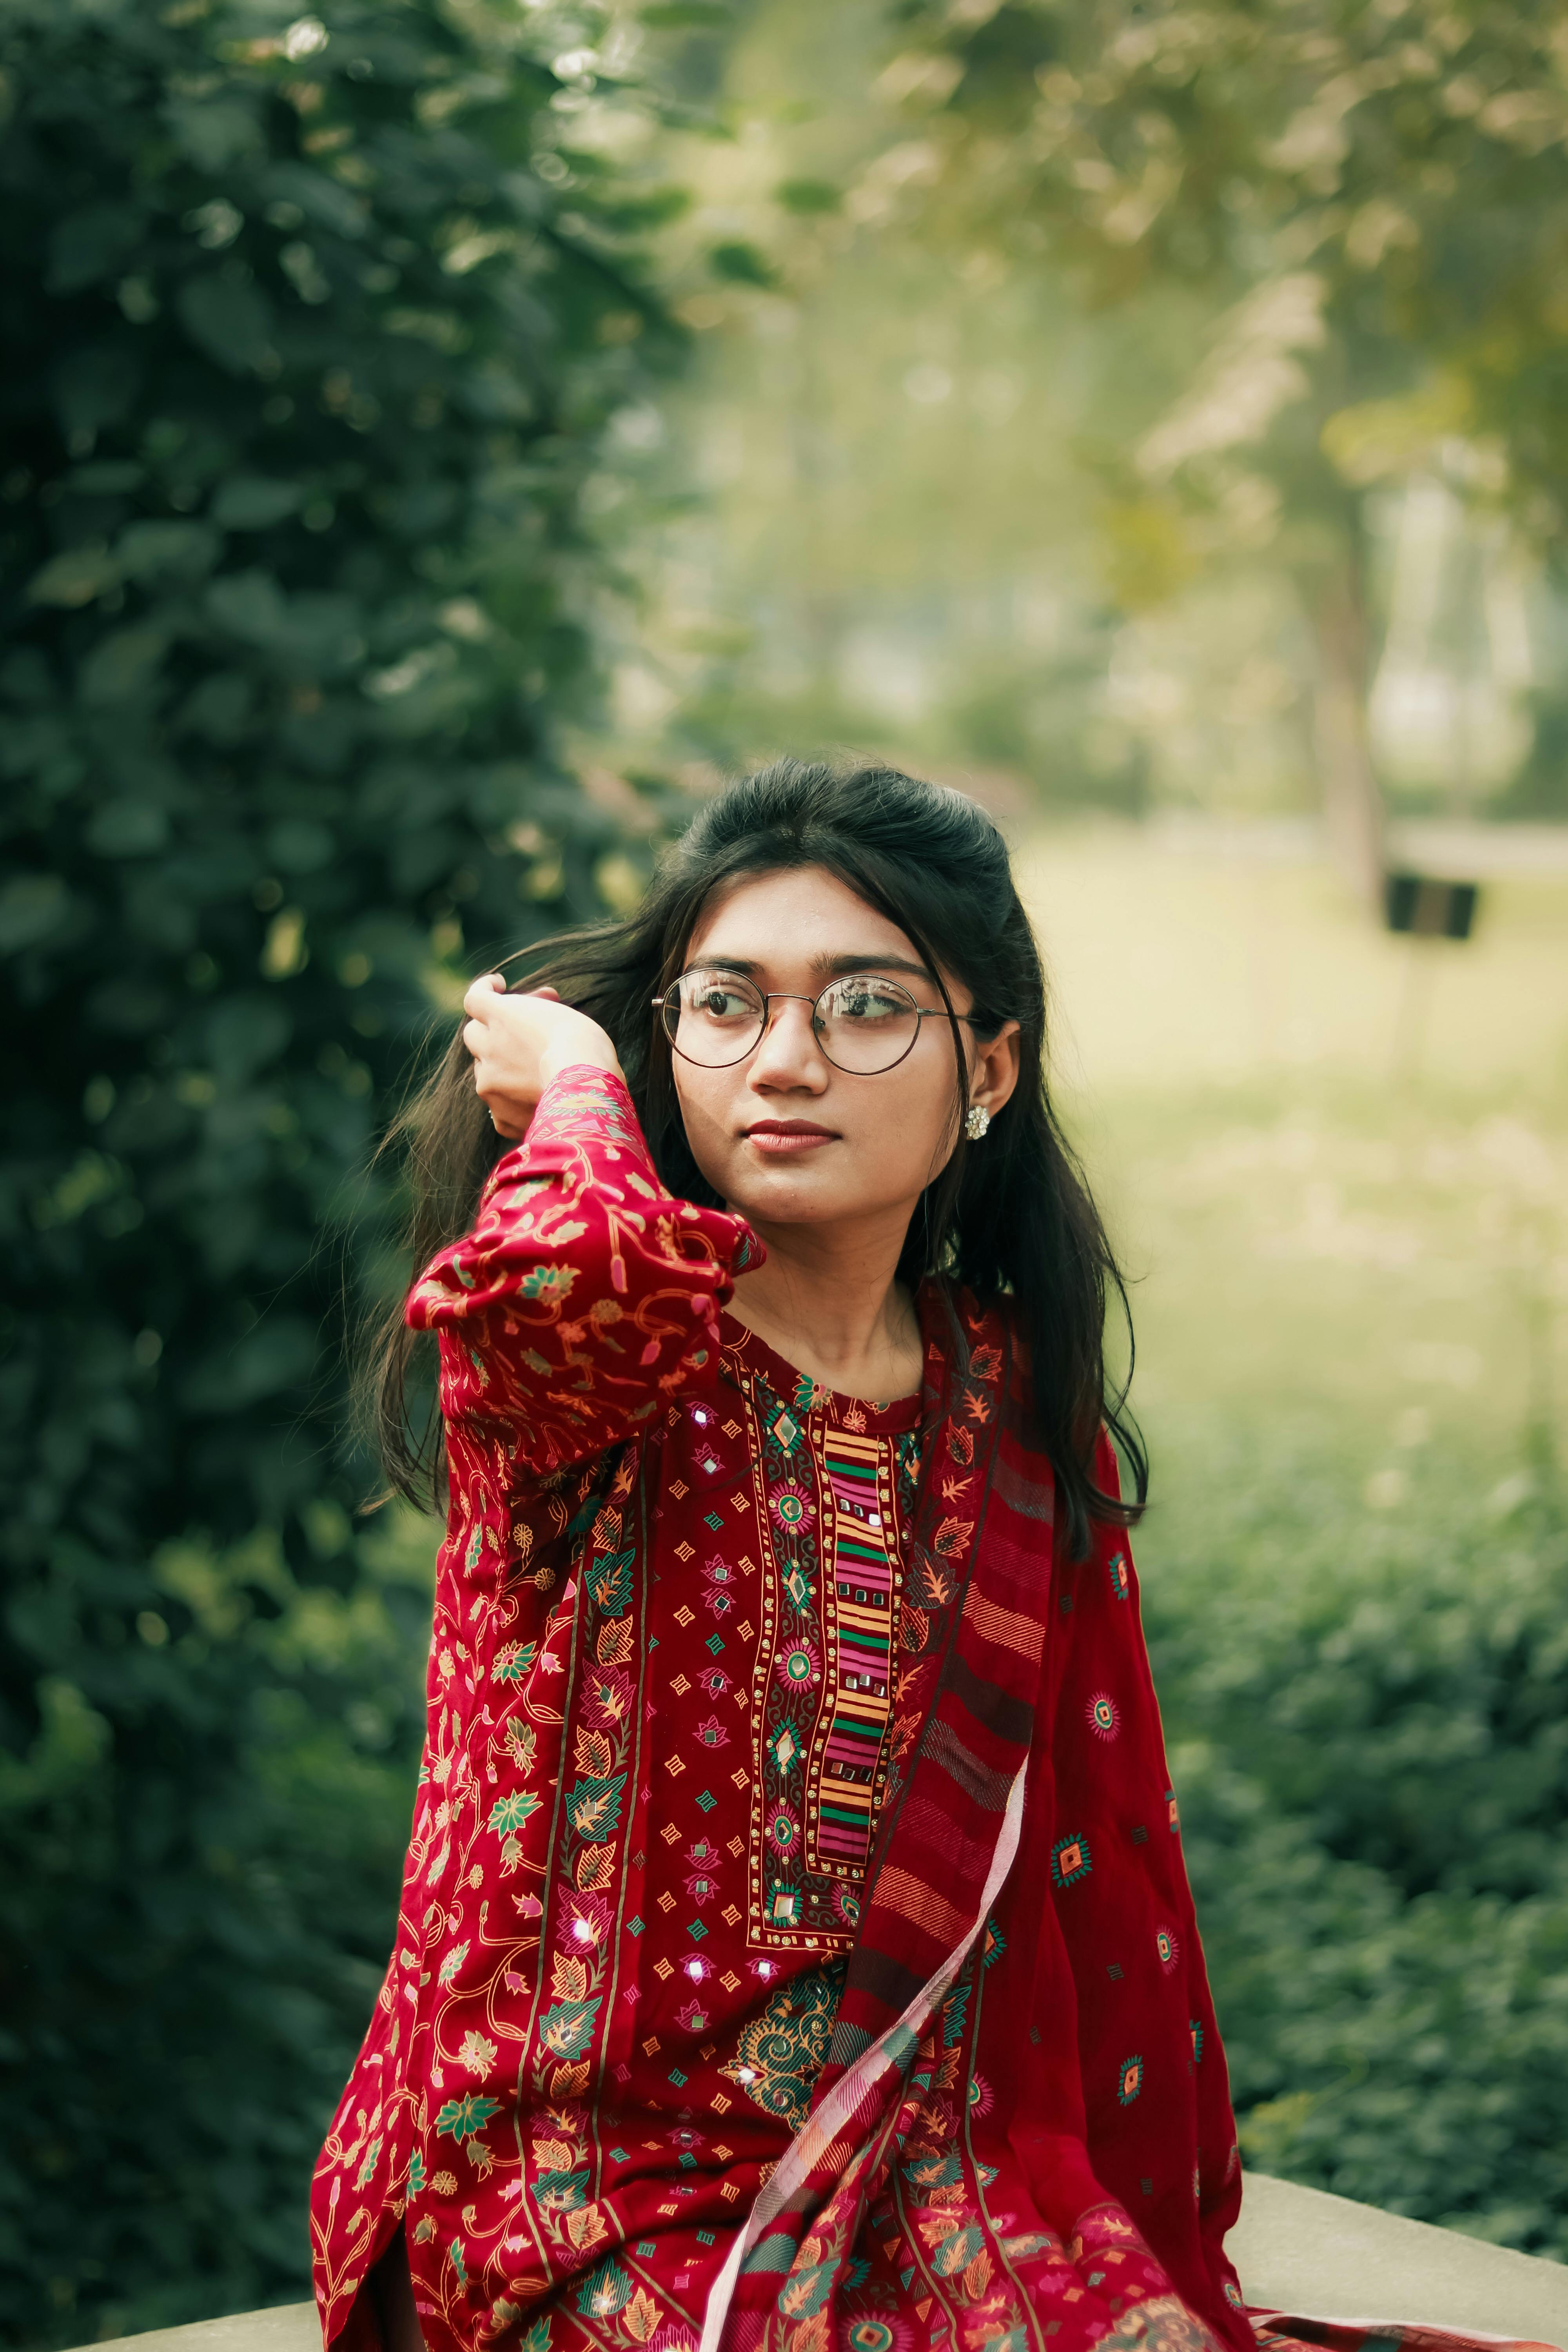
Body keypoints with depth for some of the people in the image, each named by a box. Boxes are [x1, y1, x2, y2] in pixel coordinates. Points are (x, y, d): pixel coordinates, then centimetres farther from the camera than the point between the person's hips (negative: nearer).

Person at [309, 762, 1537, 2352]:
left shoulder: (1018, 1416, 7)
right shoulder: (568, 1362, -7)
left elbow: (1094, 1846, 15)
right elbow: (578, 1274, -35)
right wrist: (572, 1081, -12)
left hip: (922, 2162, 4)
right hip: (586, 2170, -4)